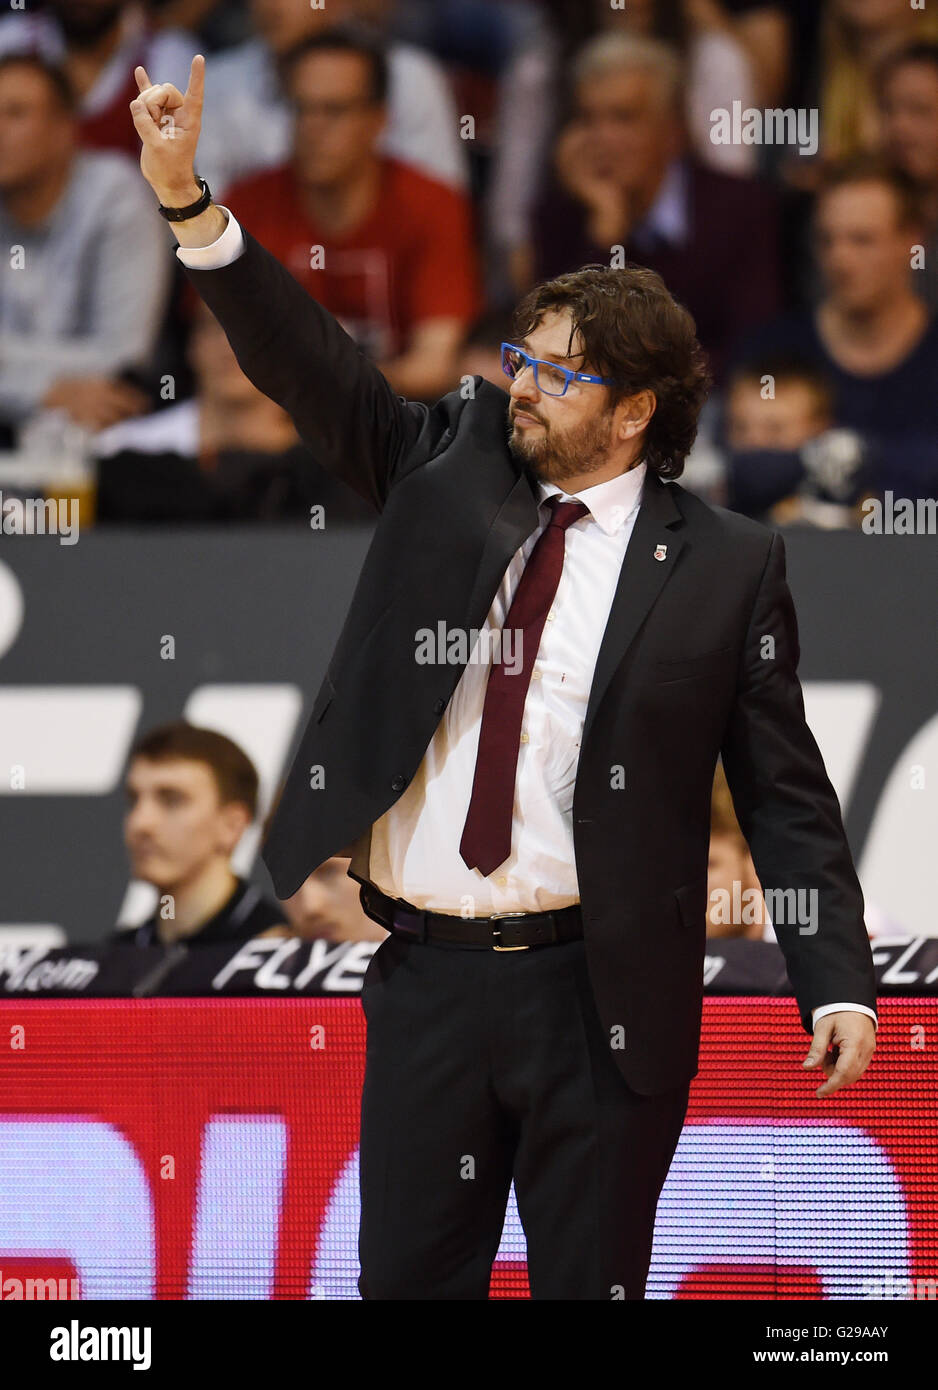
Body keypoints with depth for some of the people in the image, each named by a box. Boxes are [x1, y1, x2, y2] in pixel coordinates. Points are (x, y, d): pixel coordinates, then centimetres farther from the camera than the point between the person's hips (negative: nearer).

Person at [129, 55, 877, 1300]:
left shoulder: (725, 566, -2)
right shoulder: (450, 465, 8)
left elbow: (785, 793, -2)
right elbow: (312, 369, 1)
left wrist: (838, 988, -11)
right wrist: (187, 201, -10)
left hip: (601, 996, -3)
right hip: (426, 968, 3)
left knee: (589, 1286, 4)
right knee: (406, 1277, 8)